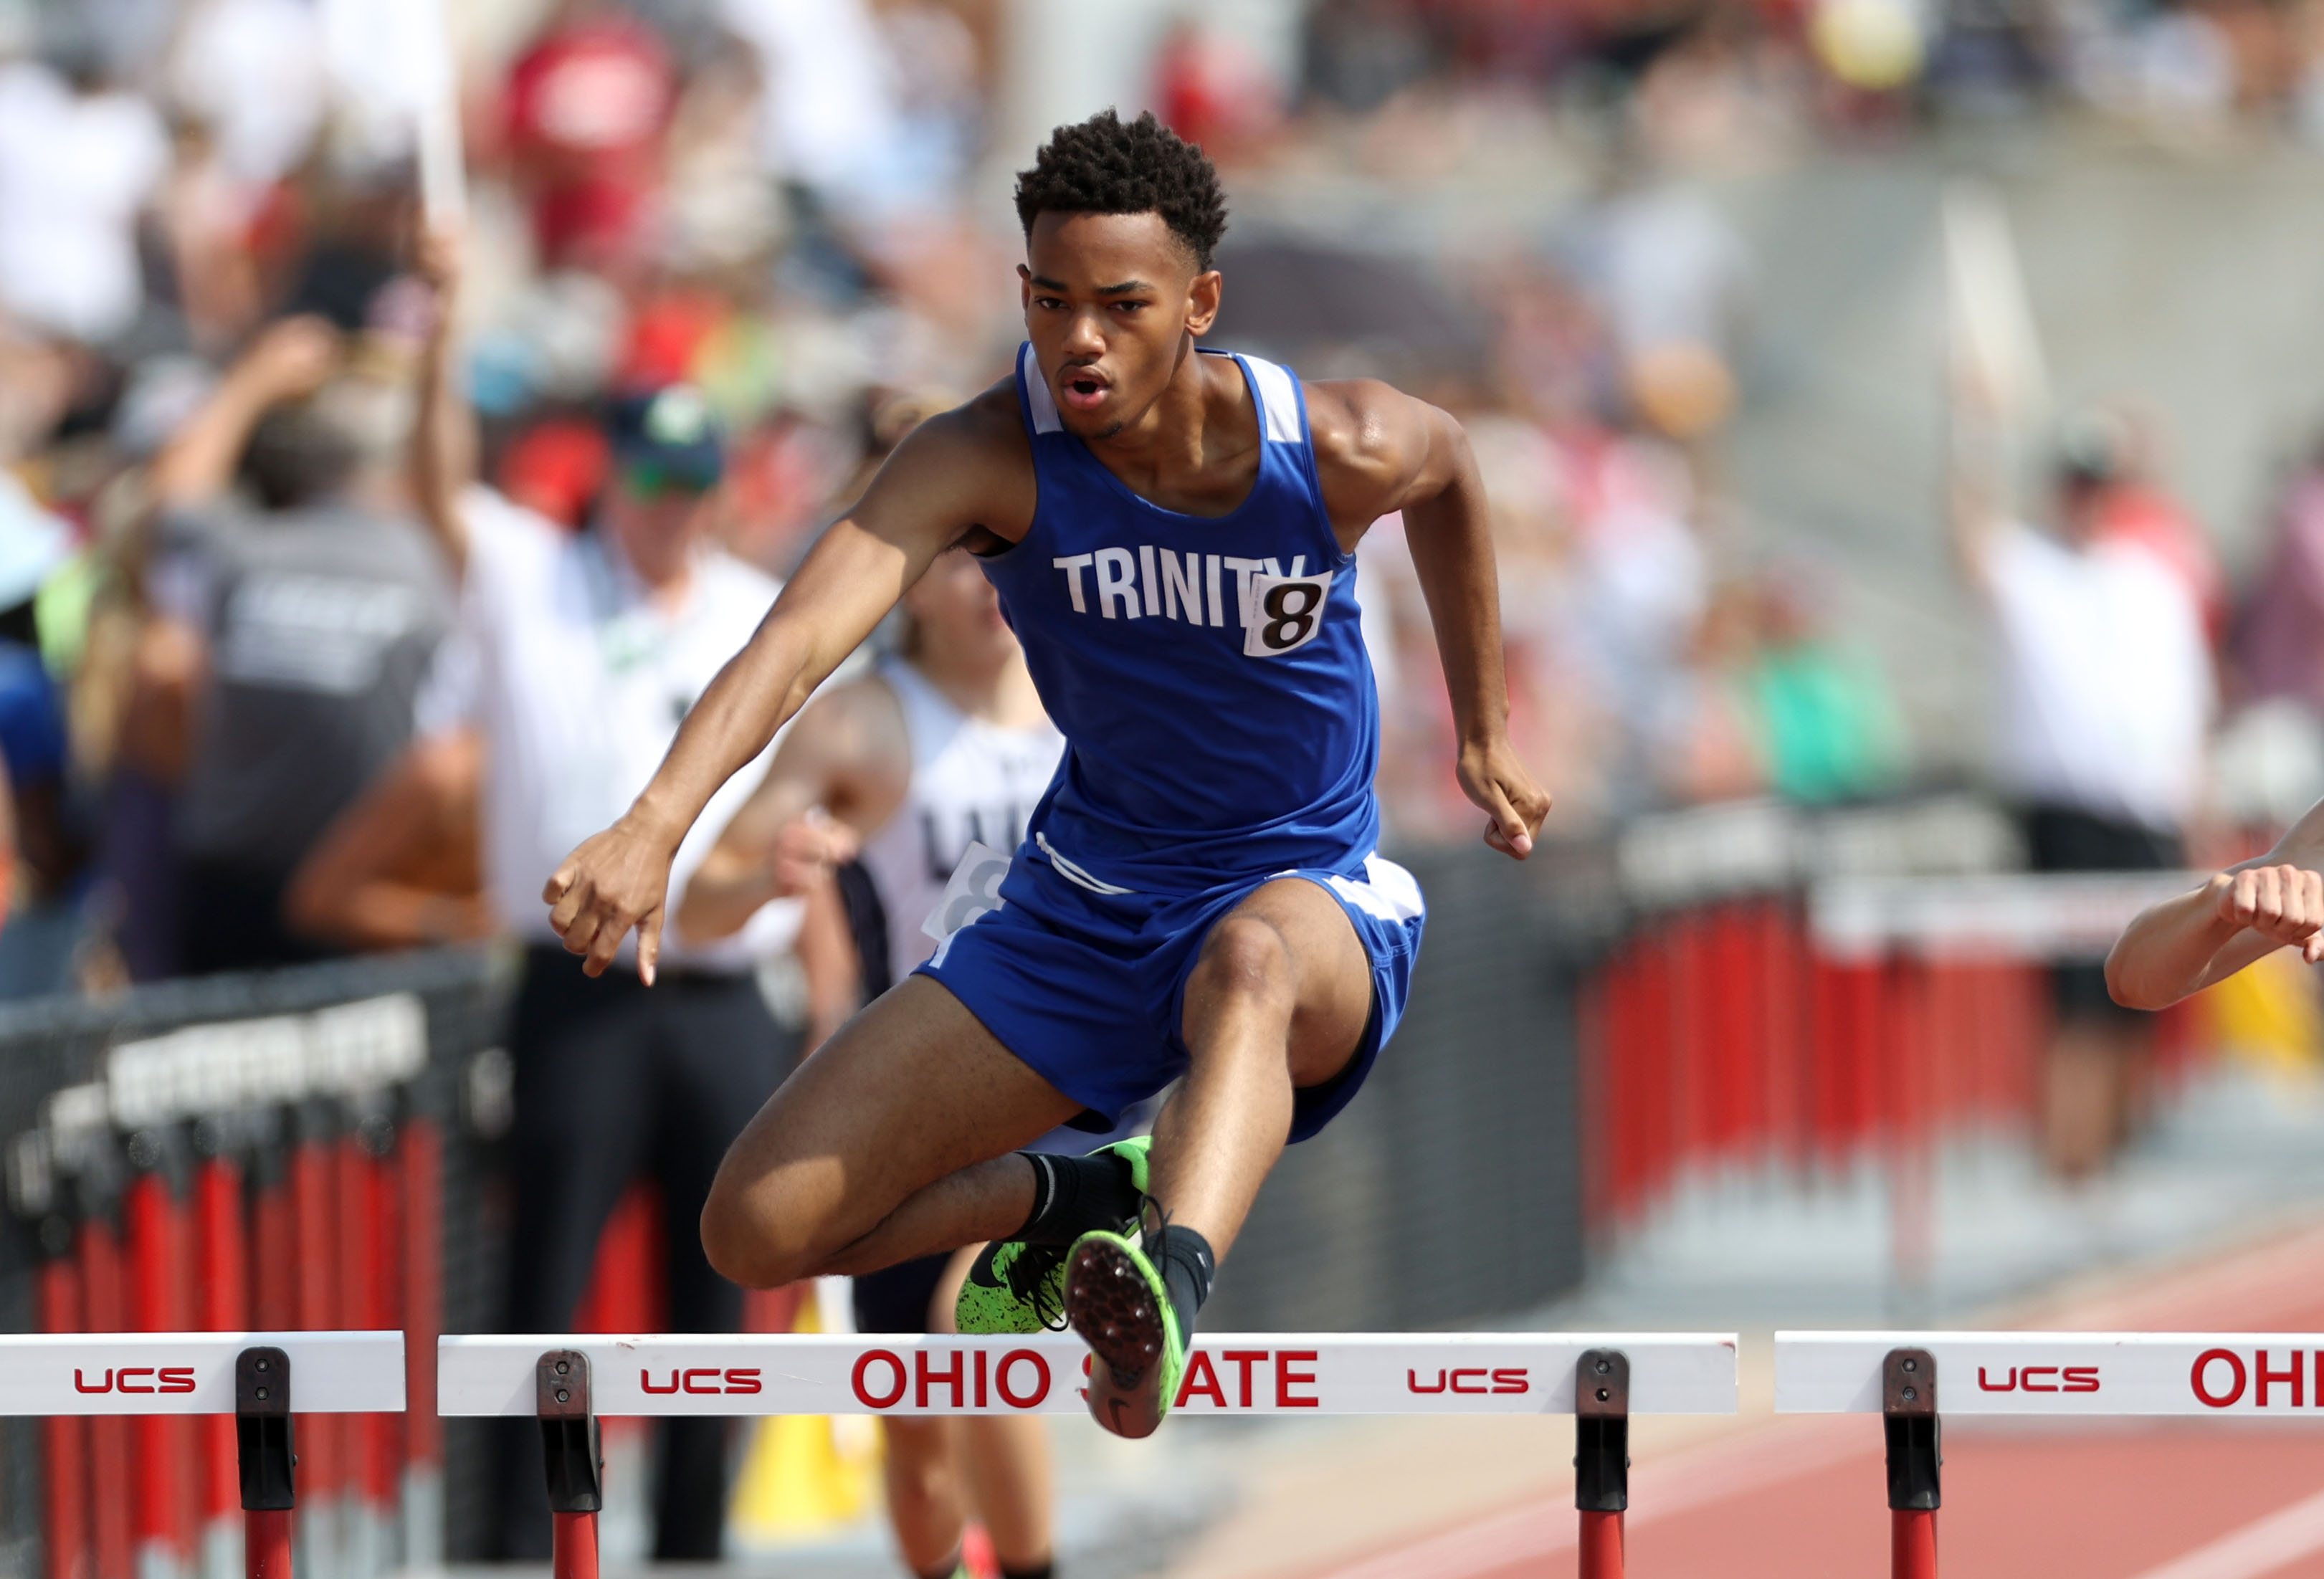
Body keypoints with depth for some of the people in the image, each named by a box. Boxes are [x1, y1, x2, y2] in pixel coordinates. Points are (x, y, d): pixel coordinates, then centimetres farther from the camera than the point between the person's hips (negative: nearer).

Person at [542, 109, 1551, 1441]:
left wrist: (1487, 731, 20)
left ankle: (1166, 1291, -69)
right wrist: (658, 823, -55)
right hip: (1082, 903, 3)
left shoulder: (1339, 450, -16)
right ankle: (1072, 1206, 19)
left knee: (1253, 962, -44)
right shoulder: (989, 459, -20)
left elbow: (1450, 462, 11)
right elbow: (806, 632, -37)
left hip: (1313, 895, -3)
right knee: (759, 1231, -7)